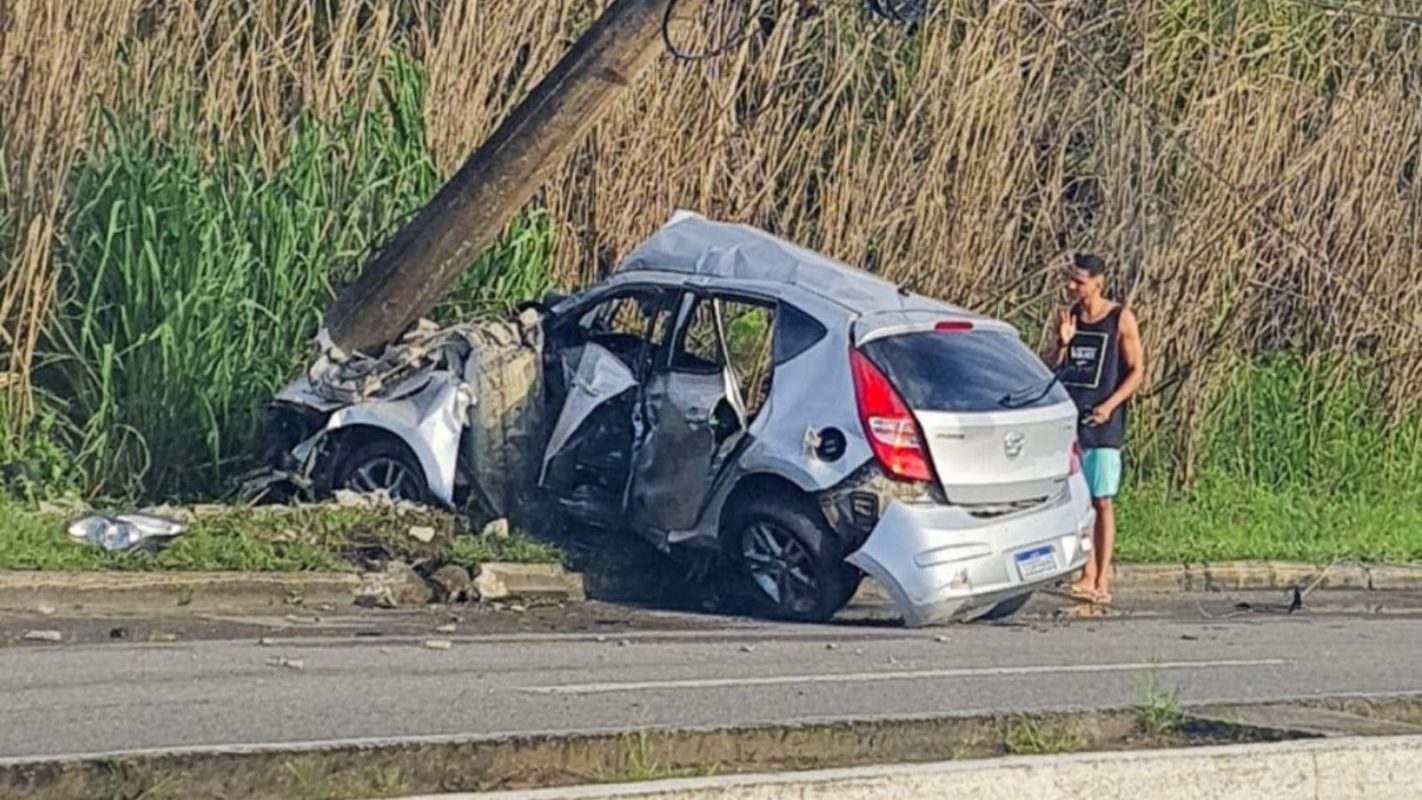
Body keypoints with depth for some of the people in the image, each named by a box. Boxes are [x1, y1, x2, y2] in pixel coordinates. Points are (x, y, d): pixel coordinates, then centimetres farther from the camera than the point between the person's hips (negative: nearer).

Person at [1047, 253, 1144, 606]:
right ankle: (1088, 575, 9)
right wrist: (1062, 343, -5)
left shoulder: (1121, 320, -3)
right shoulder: (1068, 318, 11)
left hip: (1103, 423, -5)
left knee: (1102, 501, -3)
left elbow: (1136, 371, -4)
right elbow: (1050, 370, 14)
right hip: (1067, 420, 5)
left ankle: (1101, 581, -2)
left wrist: (1110, 405, -16)